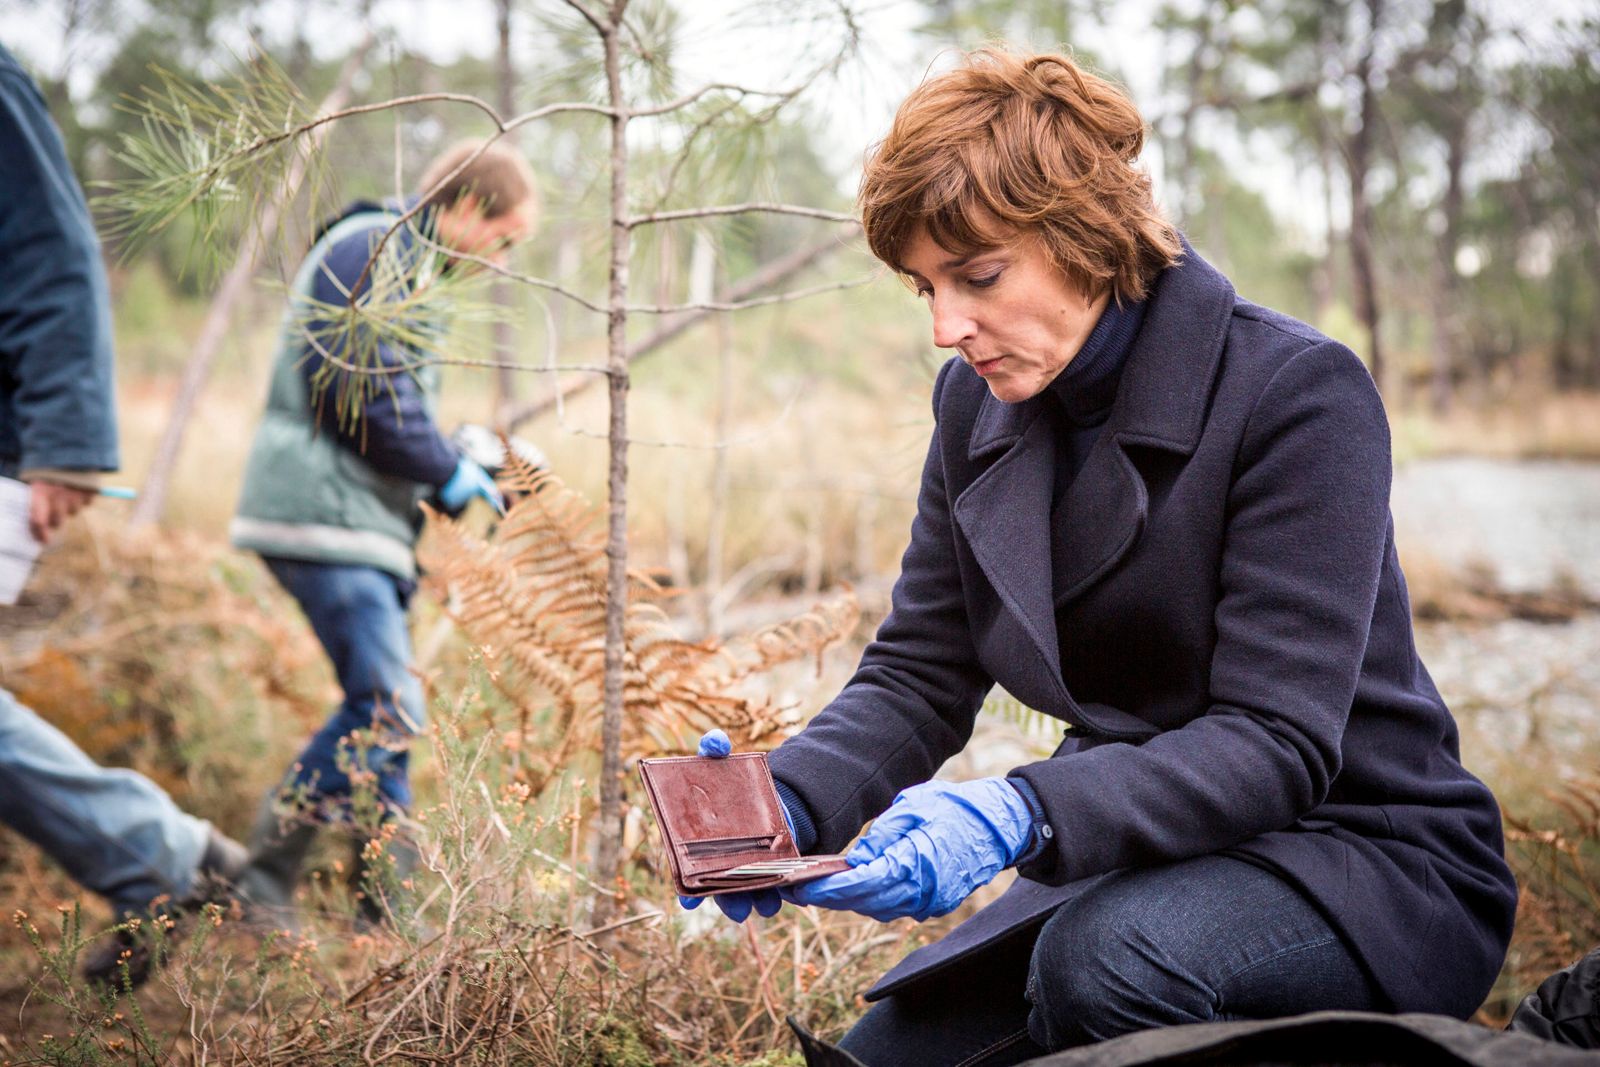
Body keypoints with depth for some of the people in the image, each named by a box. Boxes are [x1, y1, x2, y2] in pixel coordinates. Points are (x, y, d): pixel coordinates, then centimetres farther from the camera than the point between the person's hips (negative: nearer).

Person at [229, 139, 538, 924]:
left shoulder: (407, 266, 23)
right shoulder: (369, 250, -9)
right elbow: (362, 396, -18)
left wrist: (459, 452, 11)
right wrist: (450, 474, -8)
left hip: (367, 518, 11)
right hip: (325, 513, -11)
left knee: (381, 712, 10)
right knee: (388, 710, -16)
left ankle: (390, 901, 16)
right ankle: (262, 881, -8)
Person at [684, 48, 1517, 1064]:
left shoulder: (1298, 392, -18)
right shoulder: (978, 405, 1)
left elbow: (1277, 742, -24)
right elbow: (917, 676, 2)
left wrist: (1021, 814, -39)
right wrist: (791, 801, -20)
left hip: (1369, 864, -5)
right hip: (1146, 861, 6)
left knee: (1107, 957, -34)